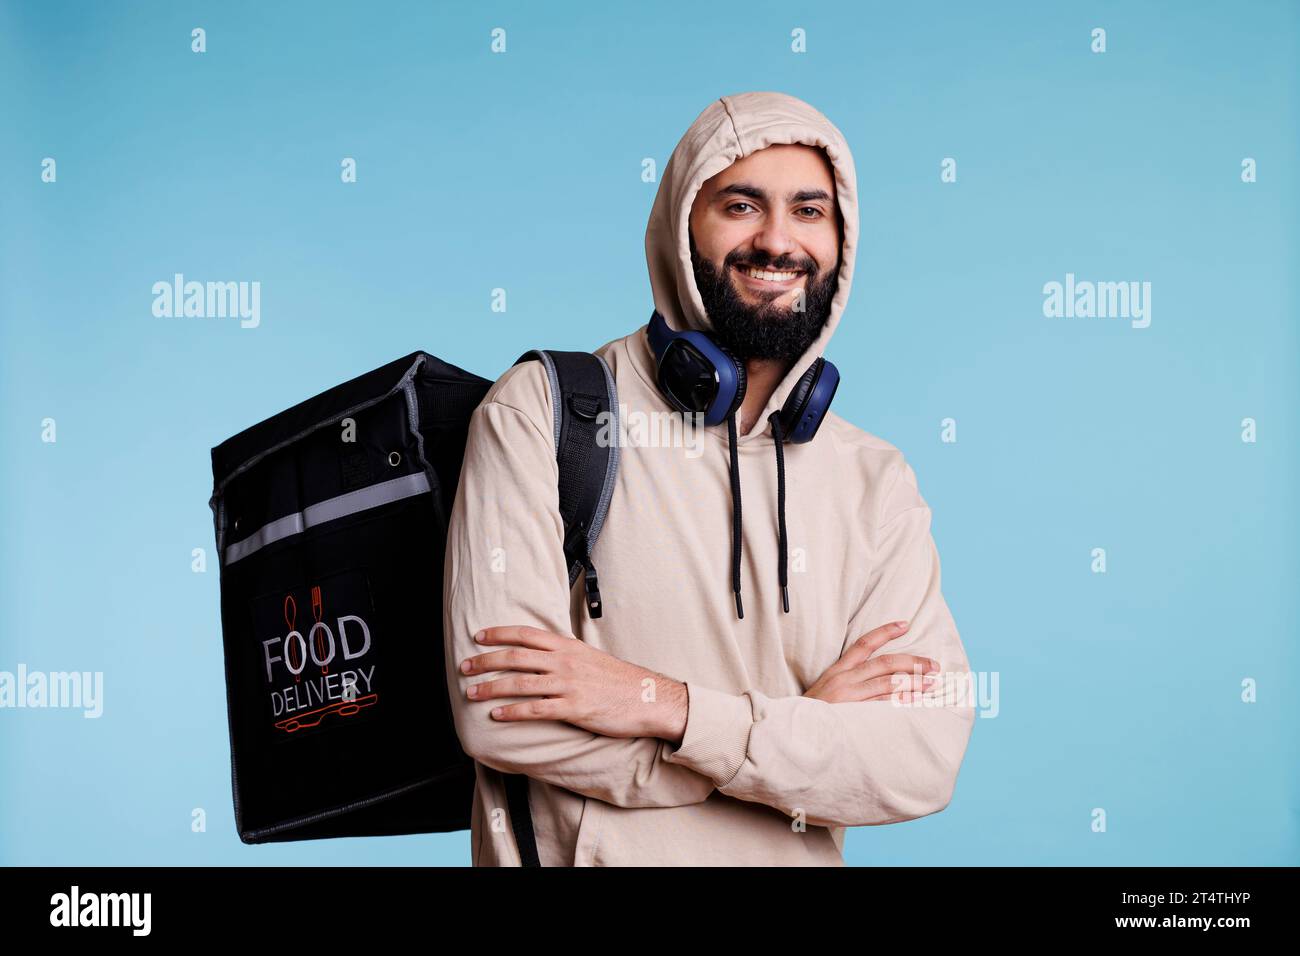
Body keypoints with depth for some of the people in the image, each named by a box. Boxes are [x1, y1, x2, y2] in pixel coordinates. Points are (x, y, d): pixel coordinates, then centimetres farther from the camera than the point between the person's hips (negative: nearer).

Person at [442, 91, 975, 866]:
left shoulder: (879, 482, 4)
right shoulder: (540, 410, -6)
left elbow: (928, 760, -6)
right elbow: (499, 715, -15)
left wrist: (669, 706, -17)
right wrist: (806, 722, -9)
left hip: (794, 856, 3)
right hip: (577, 853, -2)